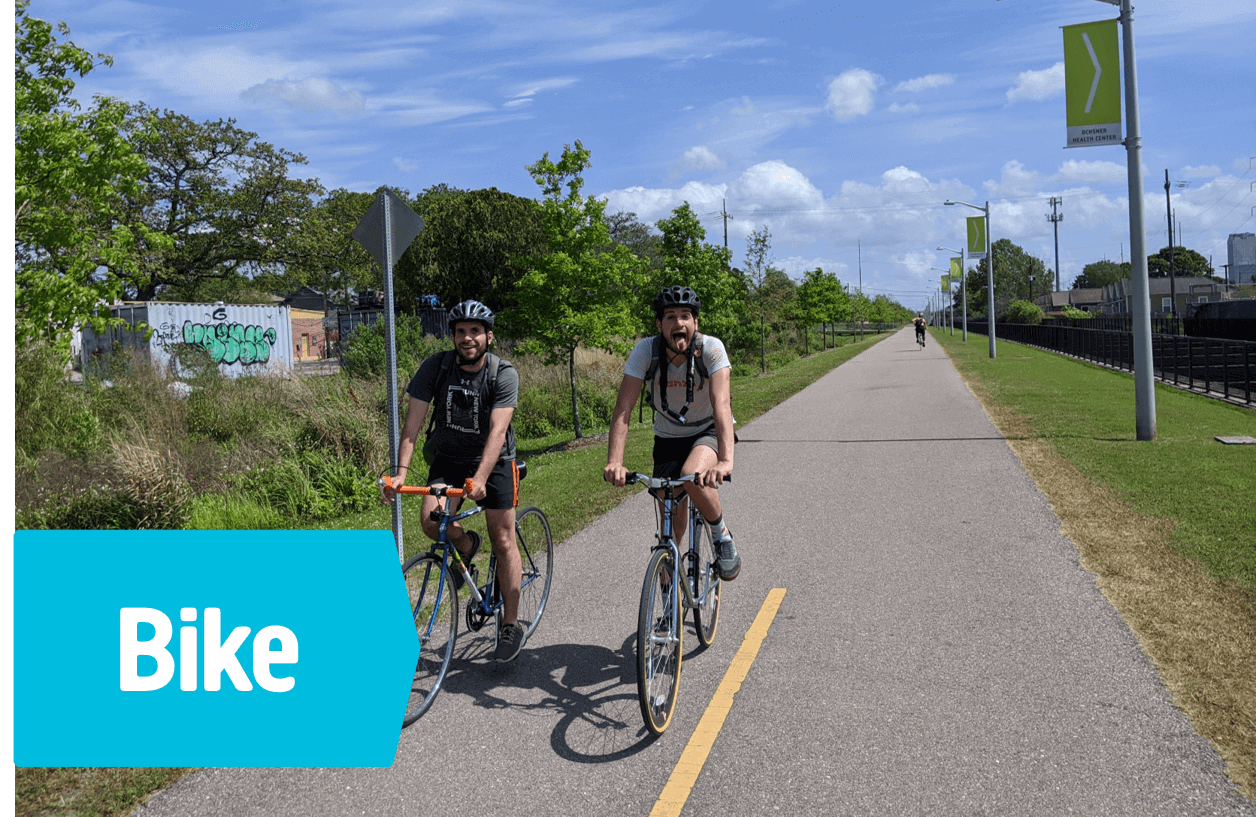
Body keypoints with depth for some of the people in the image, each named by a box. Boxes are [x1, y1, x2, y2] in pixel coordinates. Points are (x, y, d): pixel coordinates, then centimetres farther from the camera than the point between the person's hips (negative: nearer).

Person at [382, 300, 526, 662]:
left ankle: (511, 625, 10)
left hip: (493, 461, -2)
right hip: (448, 458, 3)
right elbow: (413, 422, -14)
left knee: (503, 541, -4)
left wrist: (480, 478, -44)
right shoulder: (436, 366, -12)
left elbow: (497, 430, -30)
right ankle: (466, 545, 14)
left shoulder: (503, 374, -19)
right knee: (431, 521, -22)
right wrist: (401, 472, -26)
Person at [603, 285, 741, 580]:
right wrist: (614, 462, -41)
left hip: (708, 432, -2)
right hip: (668, 437, 2)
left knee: (693, 476, -35)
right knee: (671, 525, 4)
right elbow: (623, 409, -27)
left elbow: (721, 403, -39)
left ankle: (722, 537, -6)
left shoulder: (711, 348, -26)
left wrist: (726, 460, -53)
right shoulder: (646, 350, -22)